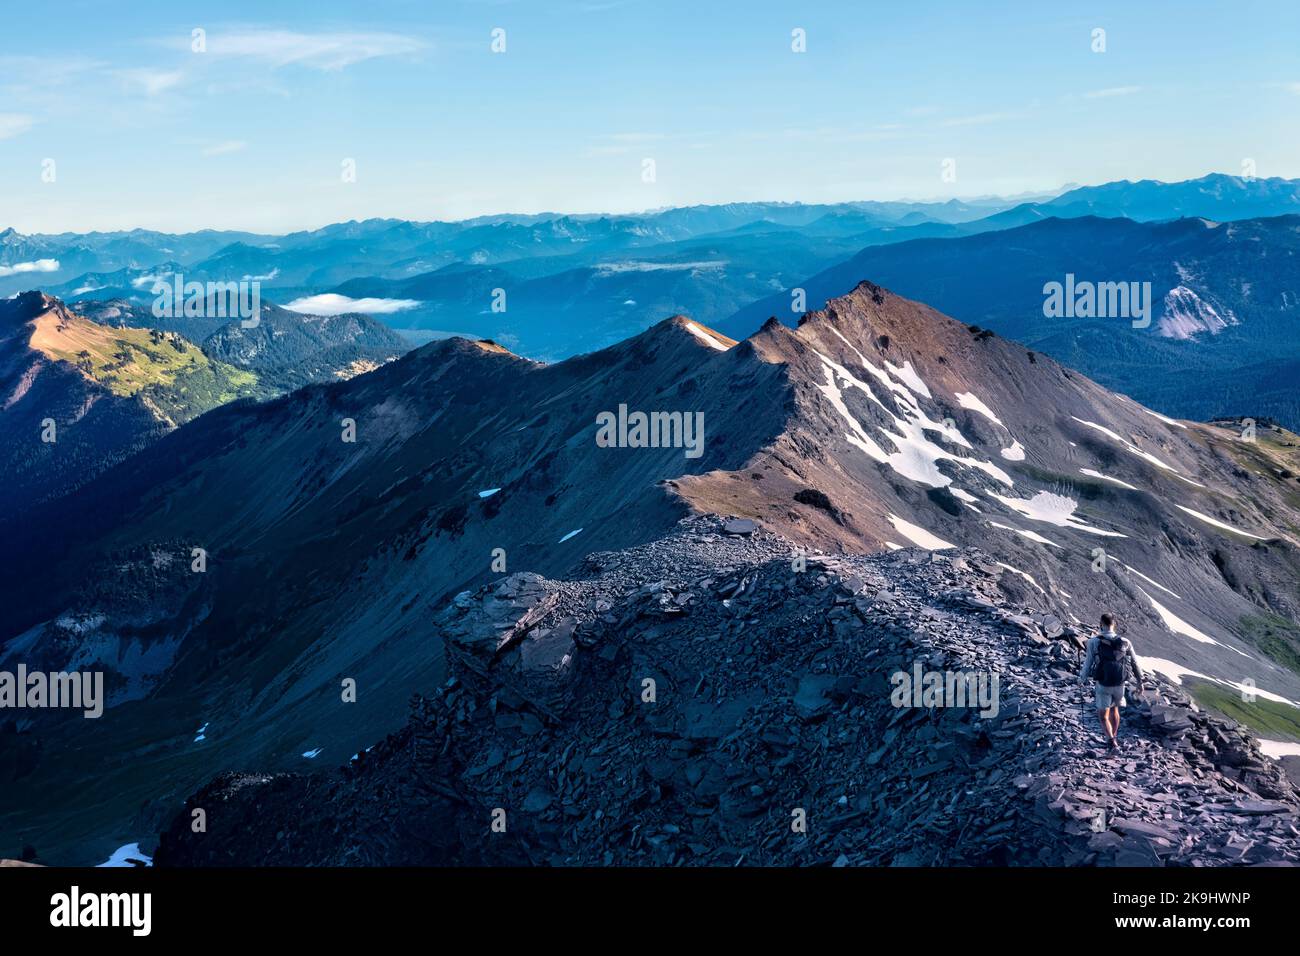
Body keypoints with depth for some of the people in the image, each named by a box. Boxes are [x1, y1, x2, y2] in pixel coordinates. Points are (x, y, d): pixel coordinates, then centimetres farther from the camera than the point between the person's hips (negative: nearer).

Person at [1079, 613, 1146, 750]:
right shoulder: (1124, 642, -5)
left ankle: (1111, 740, -13)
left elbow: (1088, 663, -9)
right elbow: (1135, 663, 2)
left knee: (1103, 716, 6)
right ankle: (1114, 737, 39)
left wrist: (1082, 678, 9)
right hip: (1119, 684, 3)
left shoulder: (1094, 642, -14)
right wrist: (1140, 681, 14)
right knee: (1114, 709, 26)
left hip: (1102, 685, -3)